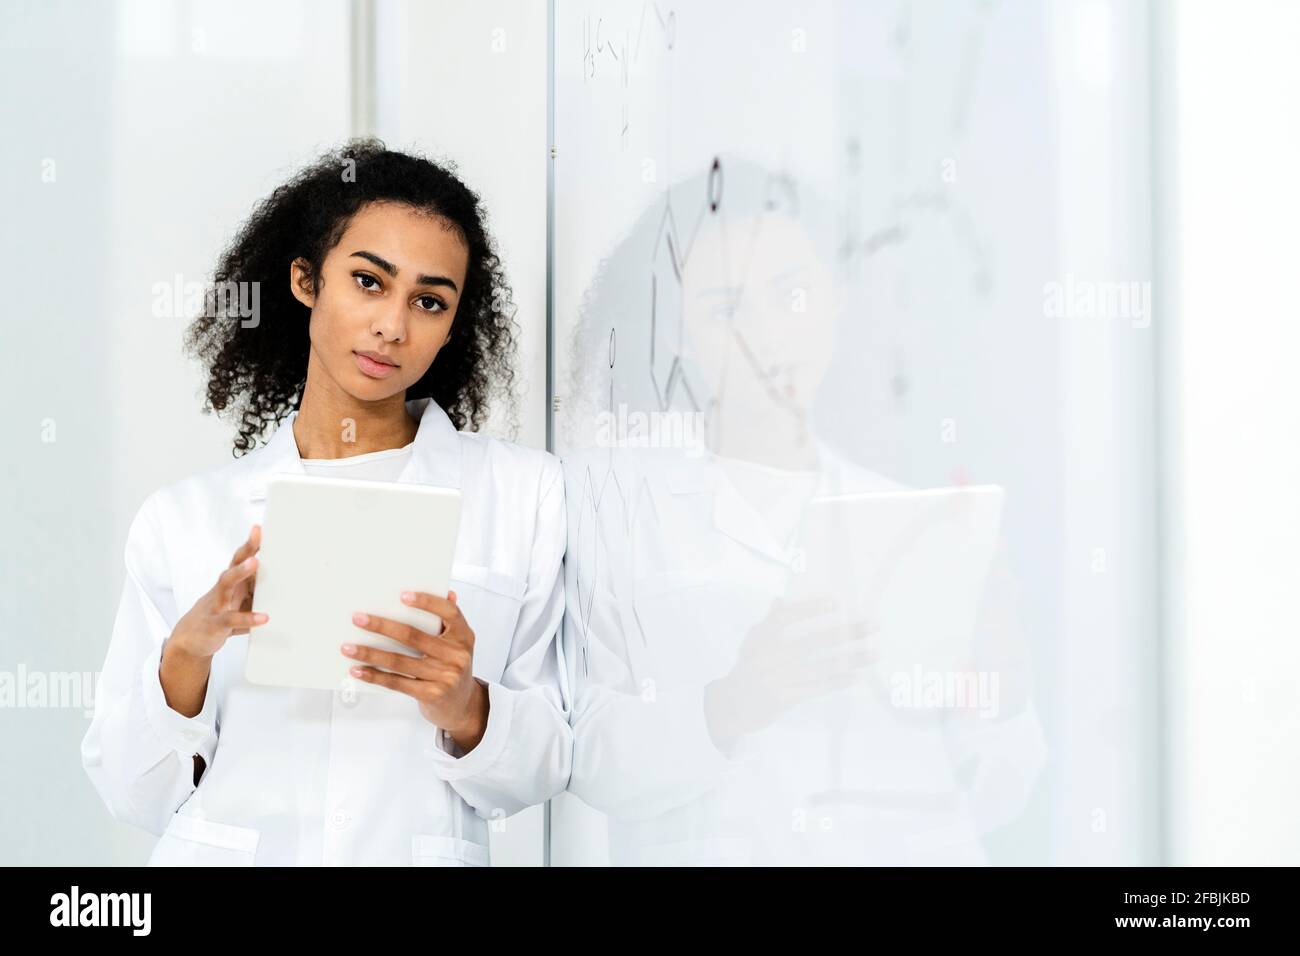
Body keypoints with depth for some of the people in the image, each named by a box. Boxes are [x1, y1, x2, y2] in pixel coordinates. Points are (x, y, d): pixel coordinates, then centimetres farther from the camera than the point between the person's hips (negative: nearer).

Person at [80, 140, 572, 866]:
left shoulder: (525, 491, 3)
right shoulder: (184, 517, 6)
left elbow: (541, 770, 4)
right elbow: (133, 793, 4)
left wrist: (464, 709, -14)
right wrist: (186, 656, -11)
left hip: (422, 850, 0)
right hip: (222, 849, 1)